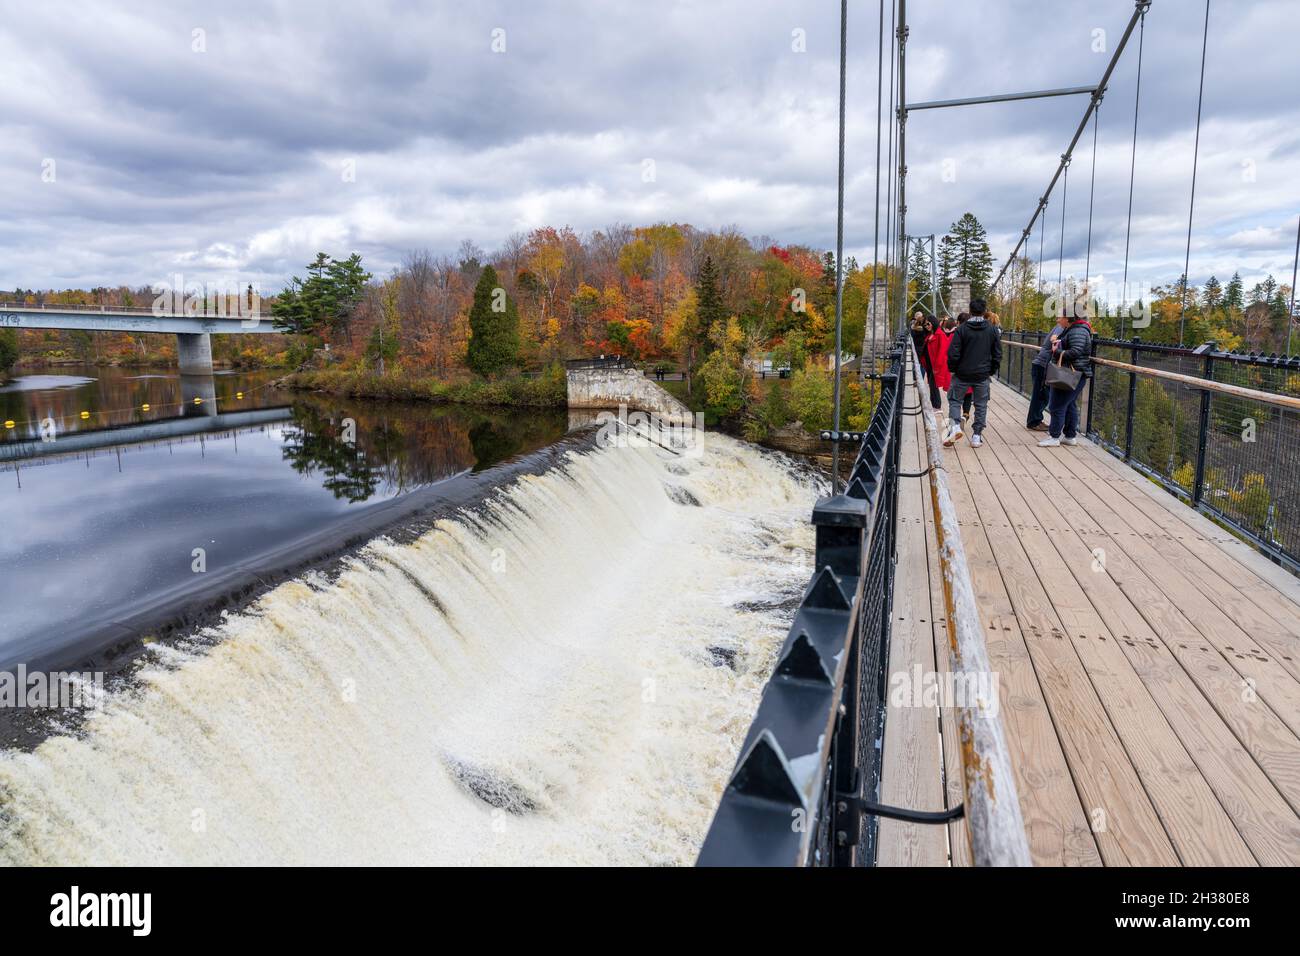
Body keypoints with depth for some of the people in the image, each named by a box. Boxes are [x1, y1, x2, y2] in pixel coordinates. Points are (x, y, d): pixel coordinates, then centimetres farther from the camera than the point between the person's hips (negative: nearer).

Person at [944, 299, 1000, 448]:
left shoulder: (962, 329, -8)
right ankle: (977, 436, 11)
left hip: (962, 374, -2)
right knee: (981, 405, 11)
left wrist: (952, 369, 4)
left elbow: (953, 353, -11)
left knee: (954, 399, 14)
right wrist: (992, 371, 15)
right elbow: (998, 354, 3)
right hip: (983, 375, 2)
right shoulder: (992, 330, 1)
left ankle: (955, 425, -8)